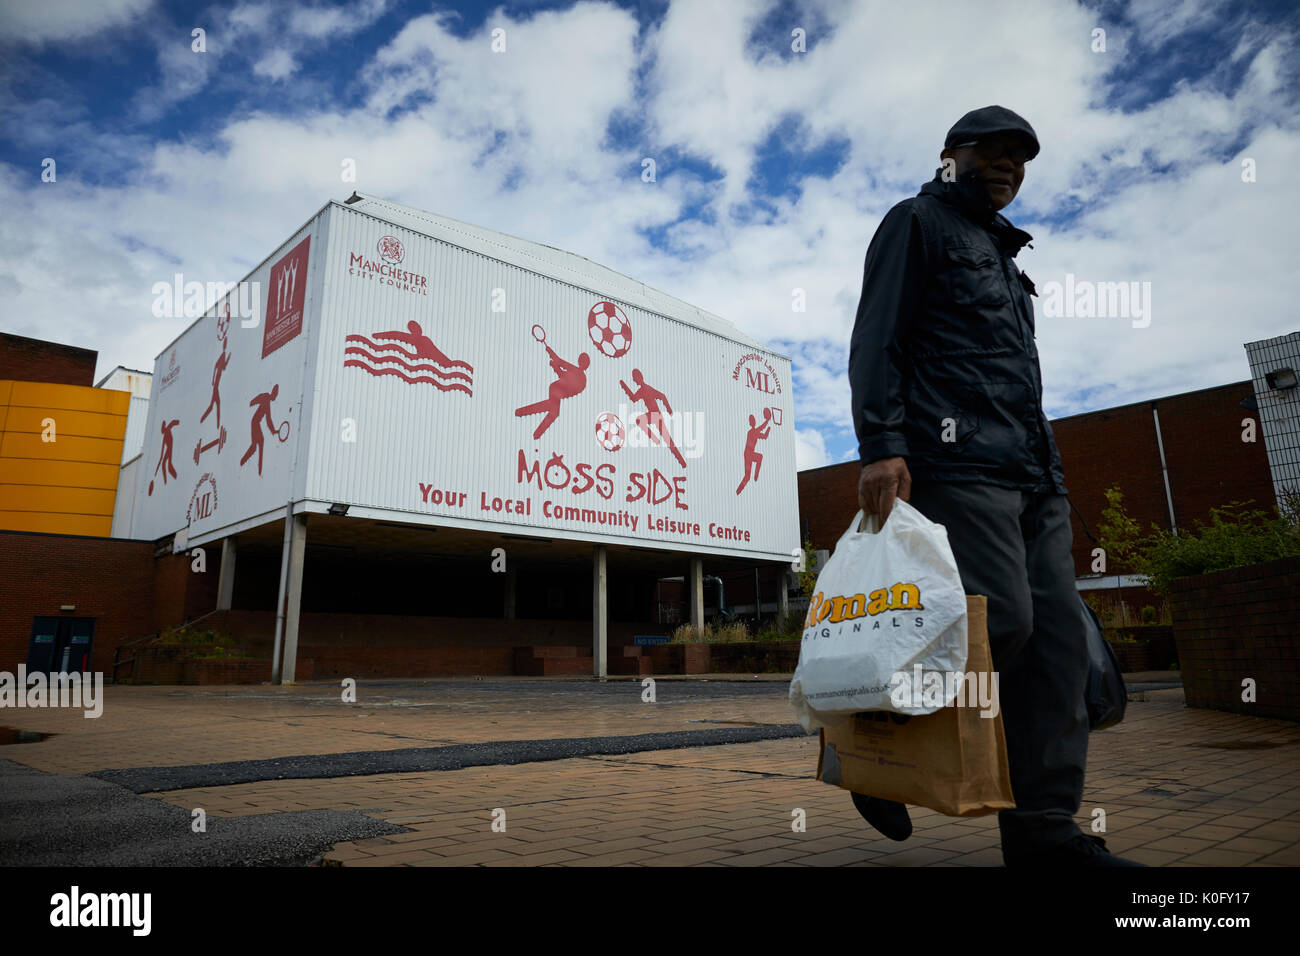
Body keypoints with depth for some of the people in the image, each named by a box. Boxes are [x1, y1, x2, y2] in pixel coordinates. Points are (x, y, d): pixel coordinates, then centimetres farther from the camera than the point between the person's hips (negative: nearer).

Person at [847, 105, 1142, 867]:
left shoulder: (1002, 252, 33)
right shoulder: (918, 223, 9)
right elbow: (876, 340, -6)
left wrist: (1048, 466, 20)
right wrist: (882, 446, -19)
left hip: (1034, 472, 9)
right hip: (957, 461, -8)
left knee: (1059, 634, -2)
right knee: (1003, 620, -17)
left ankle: (1044, 826, 3)